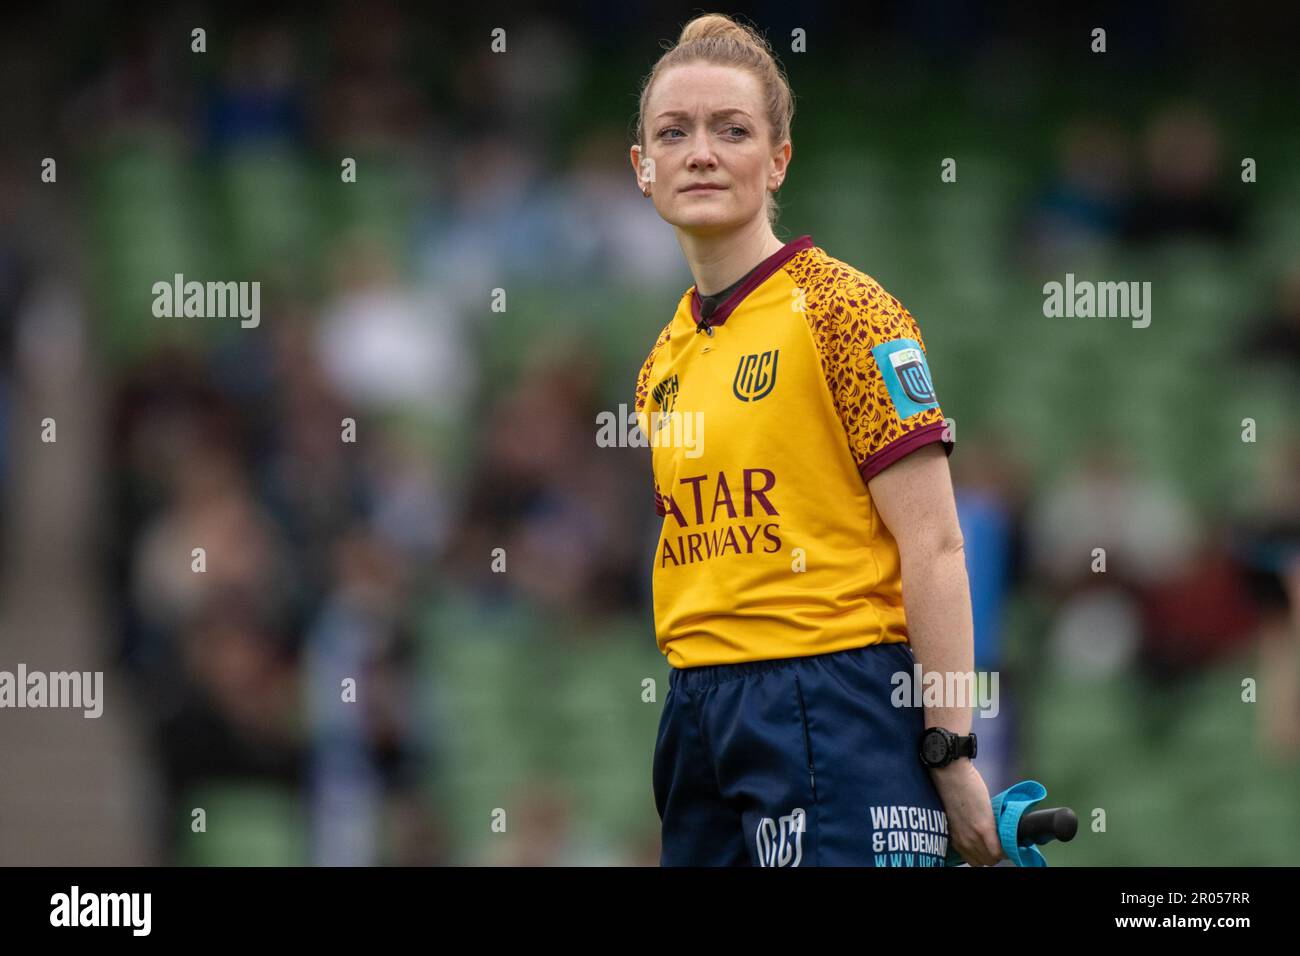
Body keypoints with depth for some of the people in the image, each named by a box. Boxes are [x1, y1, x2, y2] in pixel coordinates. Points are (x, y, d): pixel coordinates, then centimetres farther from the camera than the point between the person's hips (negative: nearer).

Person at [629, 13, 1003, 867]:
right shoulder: (664, 361, 14)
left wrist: (951, 755, -14)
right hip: (700, 718, 7)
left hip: (835, 707, -7)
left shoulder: (844, 310, -6)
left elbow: (933, 547, -10)